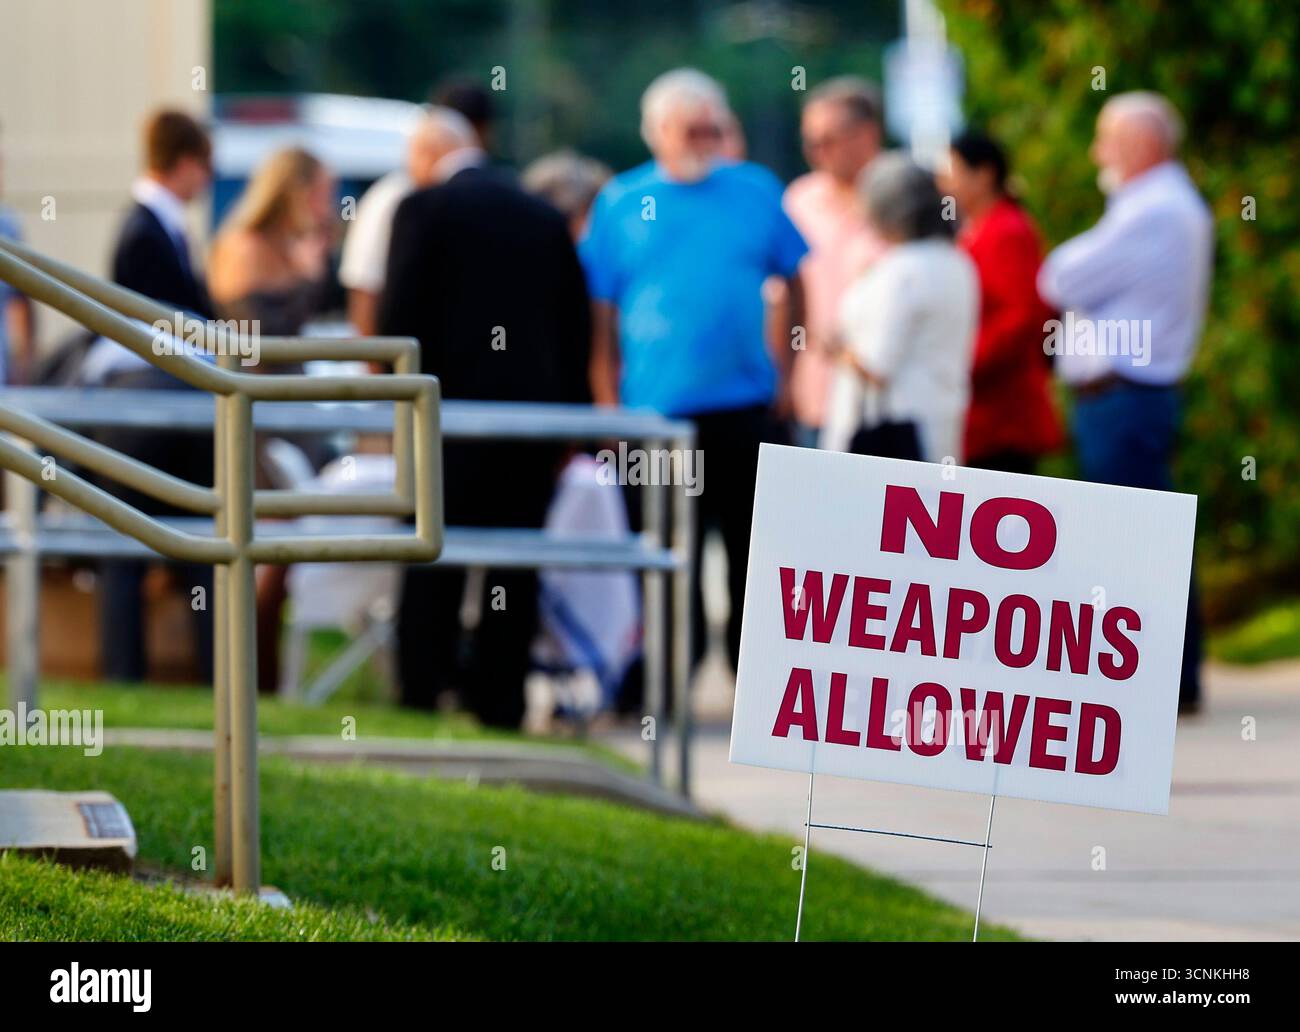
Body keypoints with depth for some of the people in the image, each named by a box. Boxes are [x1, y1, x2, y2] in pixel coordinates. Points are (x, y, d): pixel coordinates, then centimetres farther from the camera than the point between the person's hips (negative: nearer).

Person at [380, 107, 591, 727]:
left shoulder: (422, 210, -3)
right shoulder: (546, 219, 11)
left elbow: (399, 318, -8)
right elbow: (577, 326, 12)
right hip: (536, 409, 4)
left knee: (433, 570, 0)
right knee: (514, 574, 8)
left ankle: (420, 700, -2)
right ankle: (500, 700, 7)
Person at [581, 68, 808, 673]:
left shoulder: (756, 192, 6)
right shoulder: (621, 203, 2)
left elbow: (793, 282, 14)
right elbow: (599, 314, 3)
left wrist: (786, 374, 5)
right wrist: (608, 406, -2)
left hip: (747, 407, 1)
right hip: (657, 412, -1)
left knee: (754, 548, 5)